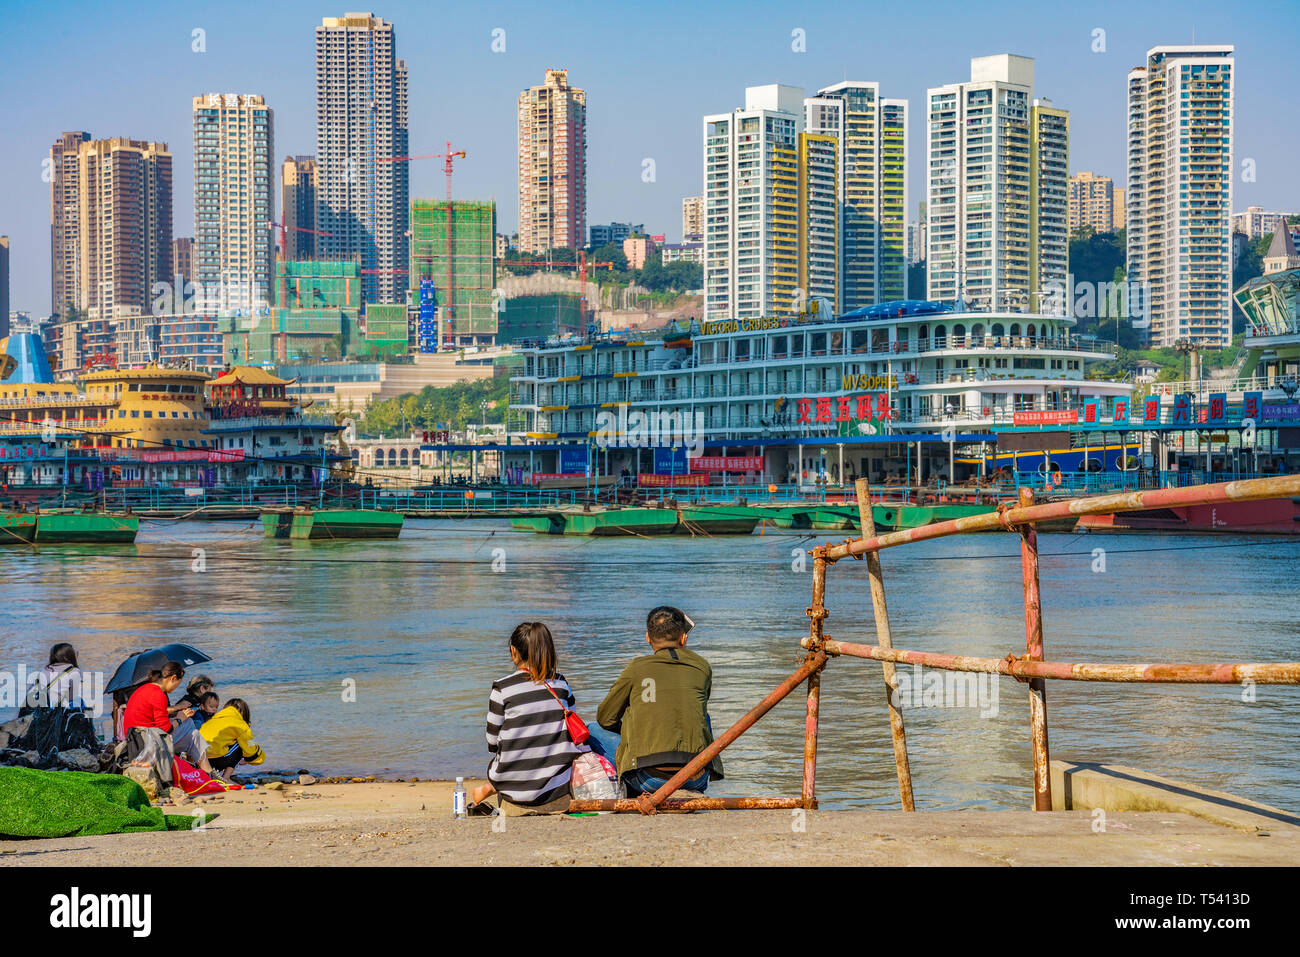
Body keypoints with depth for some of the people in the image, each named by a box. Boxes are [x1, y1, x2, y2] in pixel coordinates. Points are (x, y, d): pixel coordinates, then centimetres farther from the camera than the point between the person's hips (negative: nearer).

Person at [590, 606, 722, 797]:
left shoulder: (637, 668, 4)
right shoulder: (702, 667, 11)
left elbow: (605, 719, 14)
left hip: (650, 778, -3)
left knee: (593, 733, 18)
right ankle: (692, 791, 22)